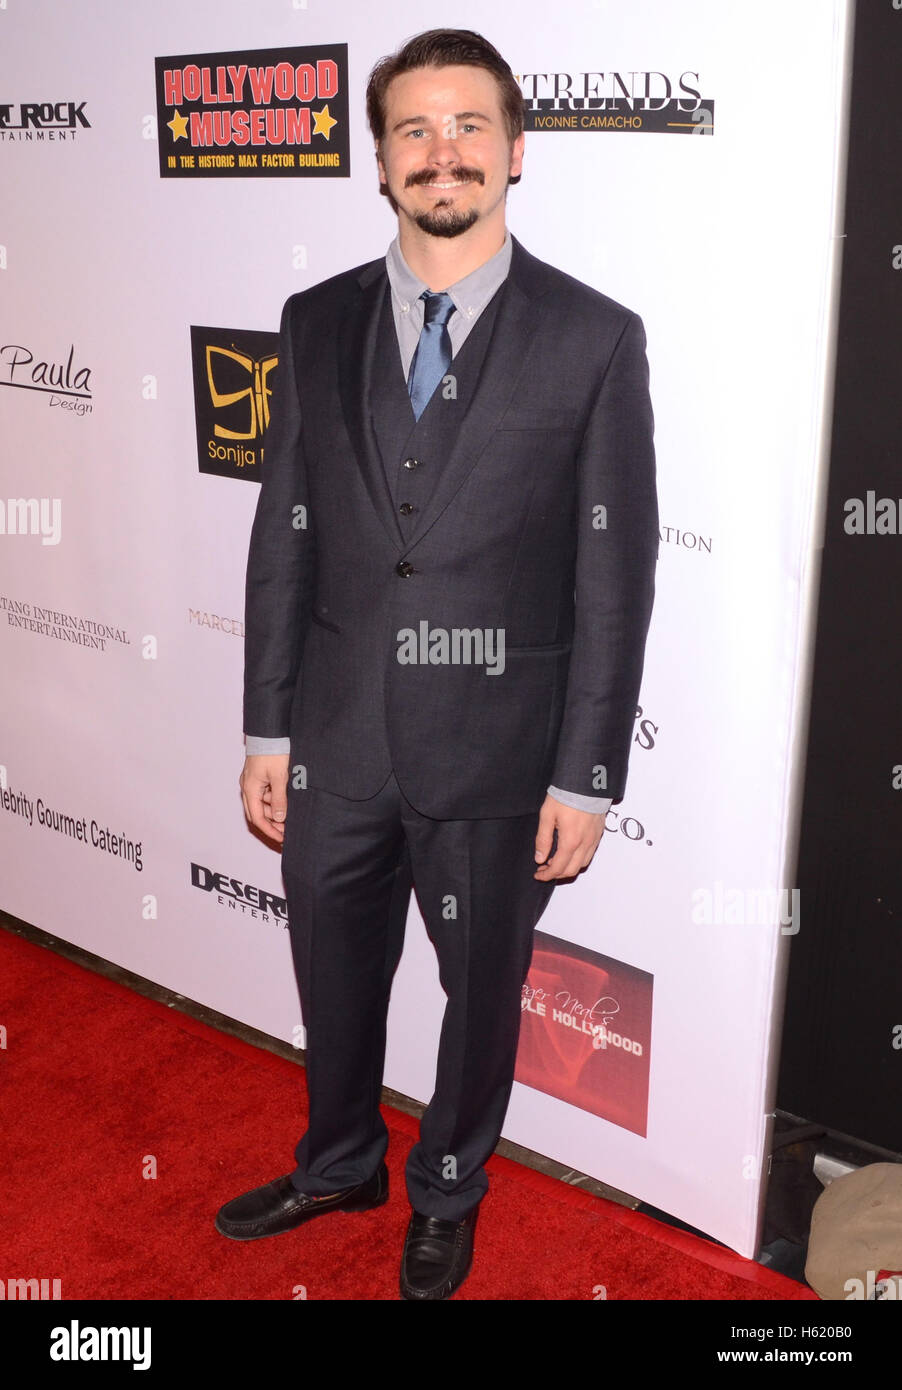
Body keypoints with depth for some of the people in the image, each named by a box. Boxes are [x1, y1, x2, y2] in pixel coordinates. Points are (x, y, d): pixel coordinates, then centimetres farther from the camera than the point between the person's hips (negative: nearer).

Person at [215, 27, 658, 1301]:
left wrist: (587, 776, -8)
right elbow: (285, 538, 4)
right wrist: (267, 731, 4)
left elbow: (614, 572, -7)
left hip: (494, 754, -3)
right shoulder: (317, 324, 2)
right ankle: (339, 1164, 50)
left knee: (482, 992, 17)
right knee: (335, 980, 21)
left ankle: (446, 1195, 45)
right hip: (336, 744, 3)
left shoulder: (593, 338, -8)